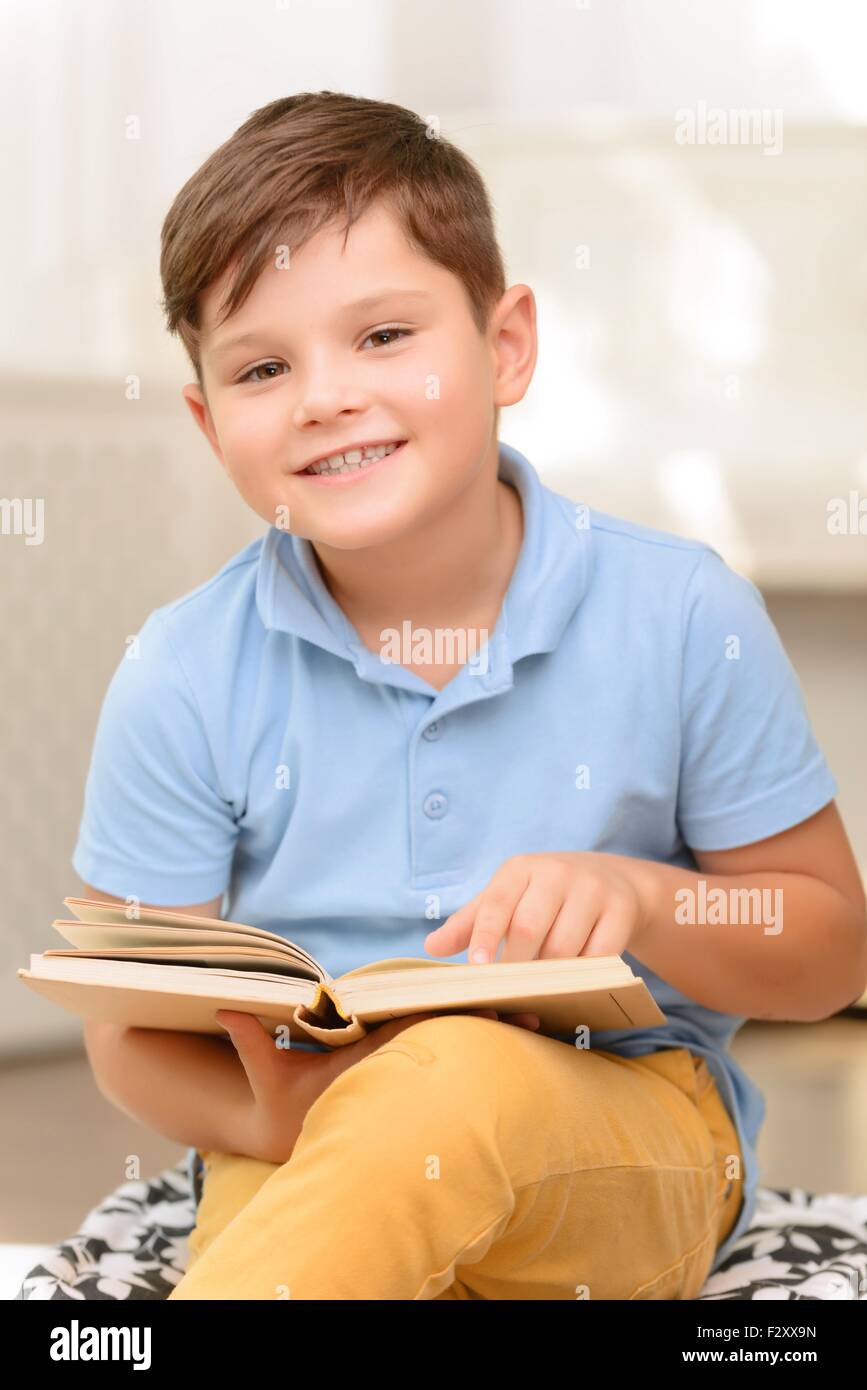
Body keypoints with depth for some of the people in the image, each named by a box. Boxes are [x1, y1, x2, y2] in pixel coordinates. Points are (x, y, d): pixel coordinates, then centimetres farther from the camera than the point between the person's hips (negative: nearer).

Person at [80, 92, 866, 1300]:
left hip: (634, 1139, 1)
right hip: (301, 1170, 0)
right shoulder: (186, 677, -2)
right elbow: (132, 1029, 1)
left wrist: (641, 901, -17)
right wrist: (268, 1122, -22)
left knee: (458, 1079, -37)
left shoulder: (679, 615, -4)